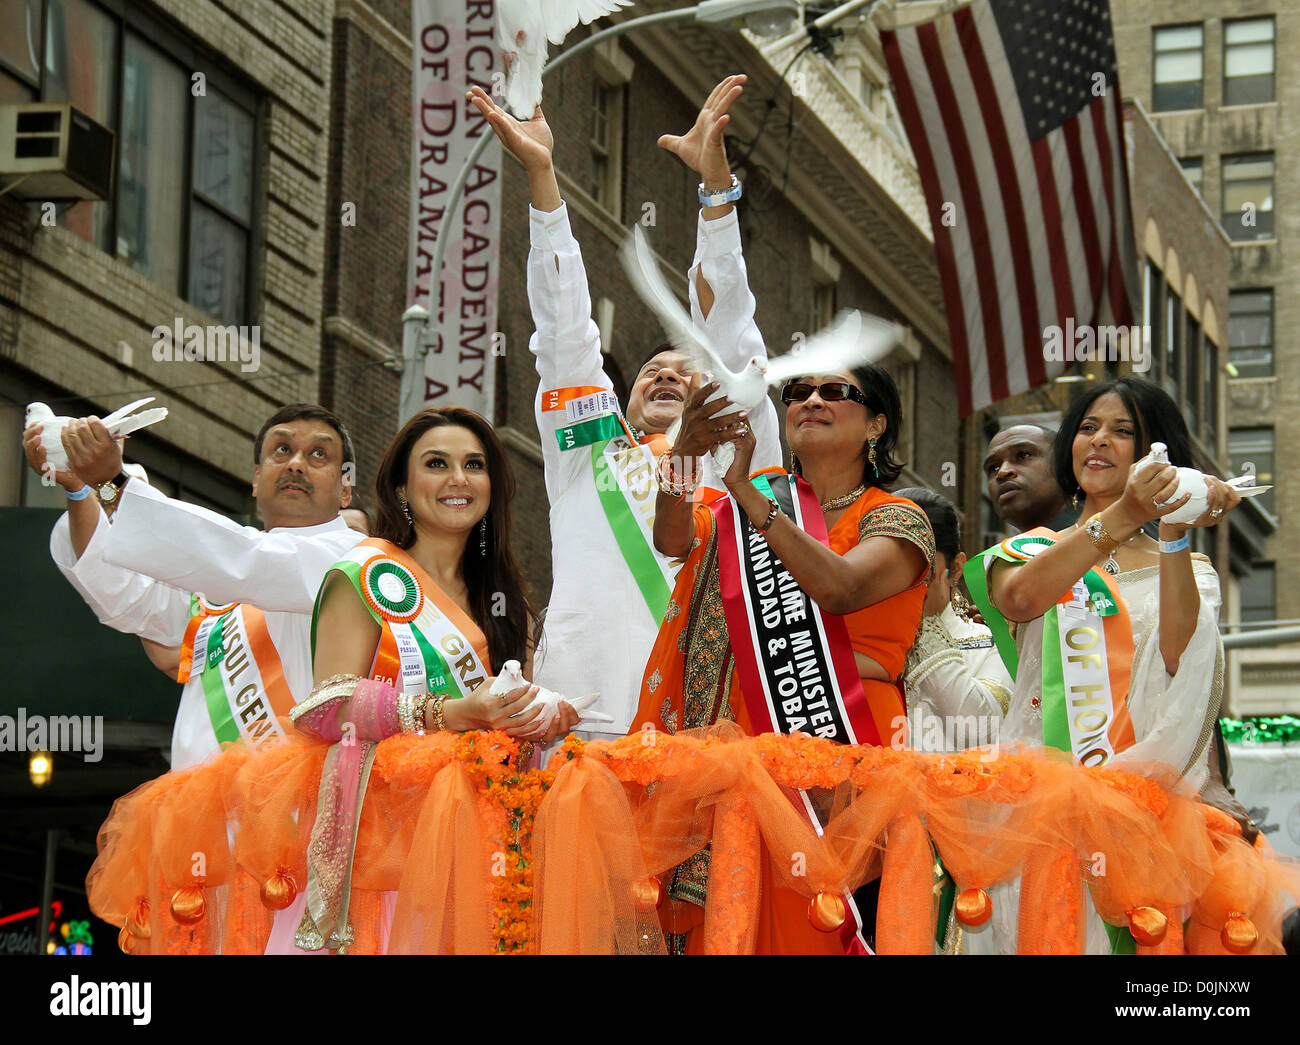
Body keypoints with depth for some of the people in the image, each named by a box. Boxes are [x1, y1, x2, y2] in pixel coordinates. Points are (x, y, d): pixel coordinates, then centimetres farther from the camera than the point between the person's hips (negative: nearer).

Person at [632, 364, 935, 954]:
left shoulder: (898, 521, 6)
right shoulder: (752, 504, 18)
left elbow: (838, 588, -15)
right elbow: (674, 540, -3)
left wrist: (745, 490, -20)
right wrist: (685, 455, -22)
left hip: (835, 739, -3)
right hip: (739, 740, 3)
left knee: (804, 924, -12)